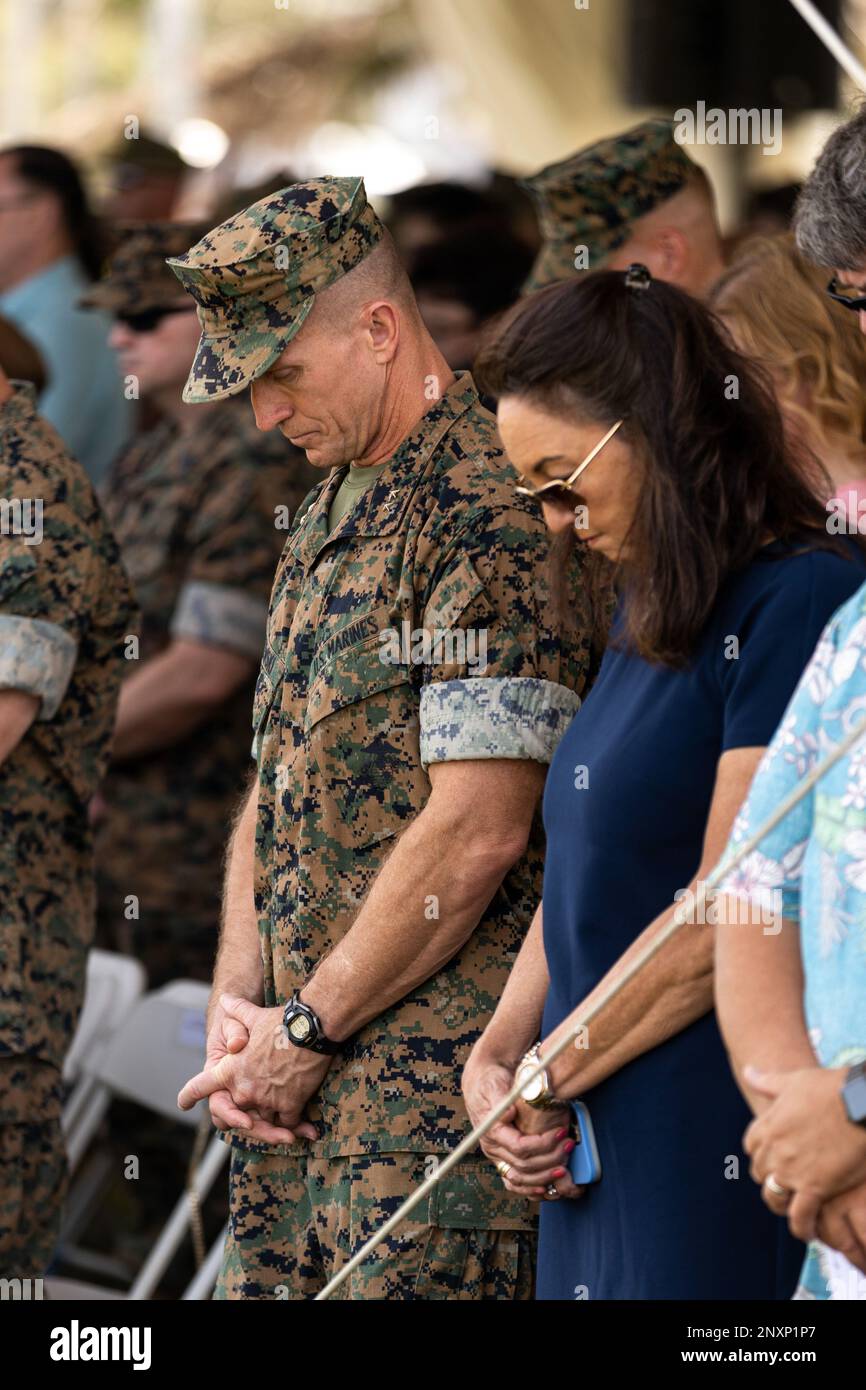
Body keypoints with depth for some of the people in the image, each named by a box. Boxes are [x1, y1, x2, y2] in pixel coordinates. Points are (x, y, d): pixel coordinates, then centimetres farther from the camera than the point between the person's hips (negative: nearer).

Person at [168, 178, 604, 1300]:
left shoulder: (492, 516, -12)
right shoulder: (328, 515, 18)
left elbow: (477, 831, -18)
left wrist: (304, 1033, -11)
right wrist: (238, 1008, 5)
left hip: (434, 1081, -9)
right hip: (303, 1080, 9)